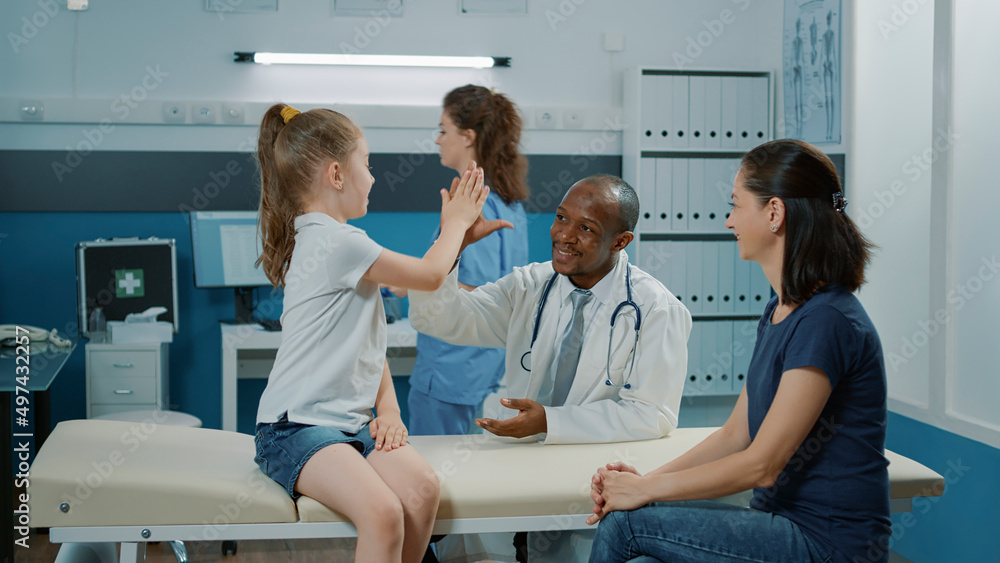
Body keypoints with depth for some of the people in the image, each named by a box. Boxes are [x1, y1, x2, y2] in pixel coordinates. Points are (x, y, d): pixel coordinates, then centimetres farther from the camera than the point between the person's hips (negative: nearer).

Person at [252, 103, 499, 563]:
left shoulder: (322, 239, 19)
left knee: (422, 487, -17)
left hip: (350, 420, 9)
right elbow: (430, 274, -4)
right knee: (382, 512, -30)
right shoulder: (339, 243, -15)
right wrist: (457, 221, 13)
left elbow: (368, 340, 19)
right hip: (296, 424, -9)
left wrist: (388, 408, 6)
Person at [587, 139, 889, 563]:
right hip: (785, 523, 7)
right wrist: (645, 479, 0)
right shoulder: (779, 309, 11)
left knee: (625, 524, -14)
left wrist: (645, 490, -12)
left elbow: (761, 464, -18)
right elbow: (736, 433, 12)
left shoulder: (827, 322, -19)